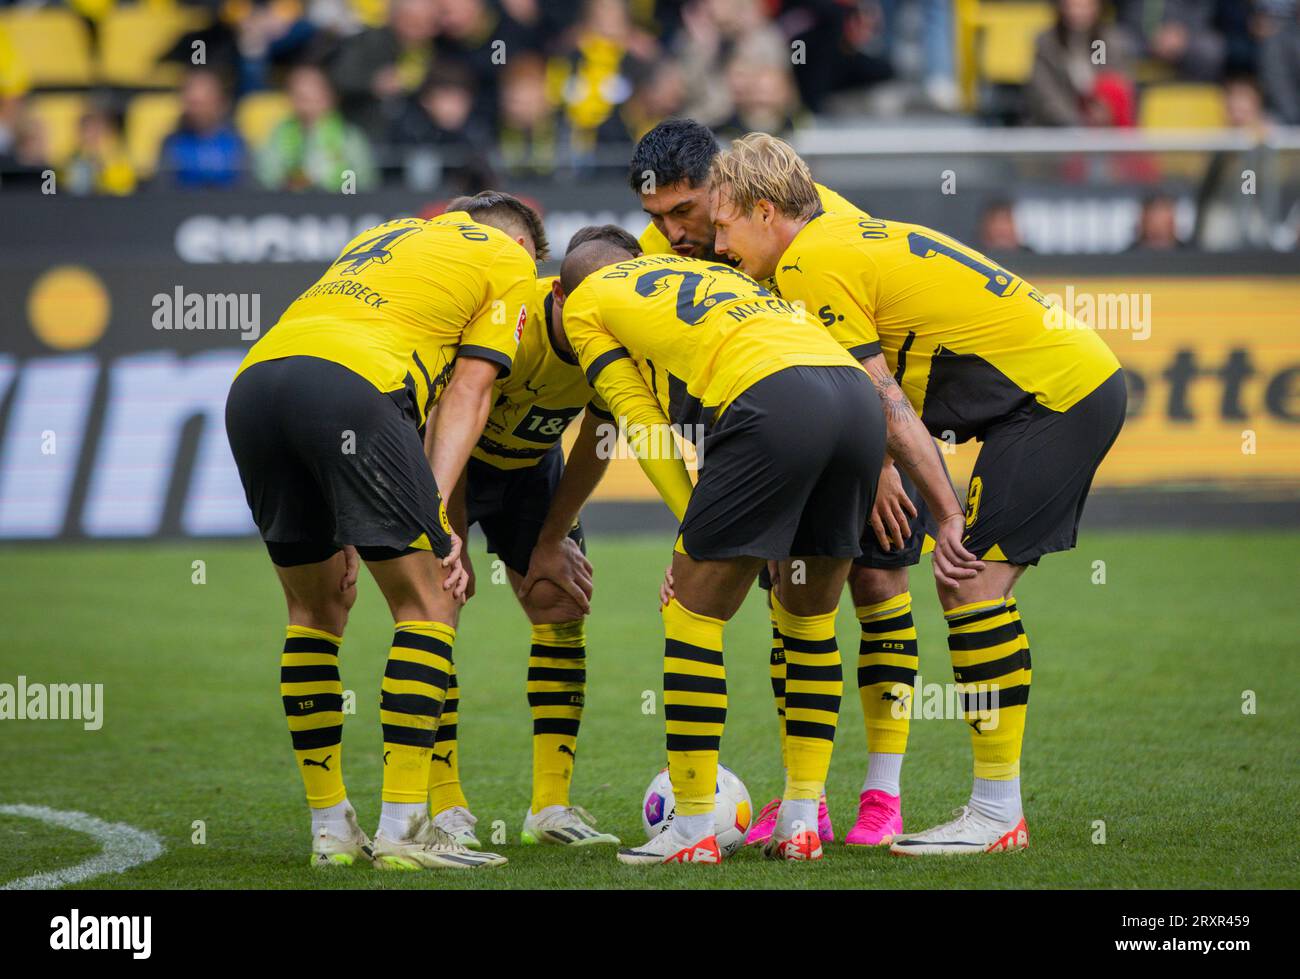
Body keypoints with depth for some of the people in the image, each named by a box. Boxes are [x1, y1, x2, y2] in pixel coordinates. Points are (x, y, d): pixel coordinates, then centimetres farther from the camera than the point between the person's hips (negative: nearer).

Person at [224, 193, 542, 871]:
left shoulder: (384, 236, 38)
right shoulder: (511, 261, 20)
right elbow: (468, 391, 7)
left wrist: (339, 531, 27)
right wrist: (434, 509, -3)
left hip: (253, 382, 7)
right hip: (350, 384, -7)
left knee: (315, 609, 18)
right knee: (427, 604, 4)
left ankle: (330, 828, 20)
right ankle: (402, 827, -2)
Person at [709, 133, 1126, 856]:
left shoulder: (811, 268, -12)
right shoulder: (851, 237, 17)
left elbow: (885, 404, -15)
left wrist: (949, 516, -14)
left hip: (1056, 392, -10)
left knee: (973, 577, -12)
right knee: (970, 580, 10)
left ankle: (996, 816, -11)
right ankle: (1001, 806, 10)